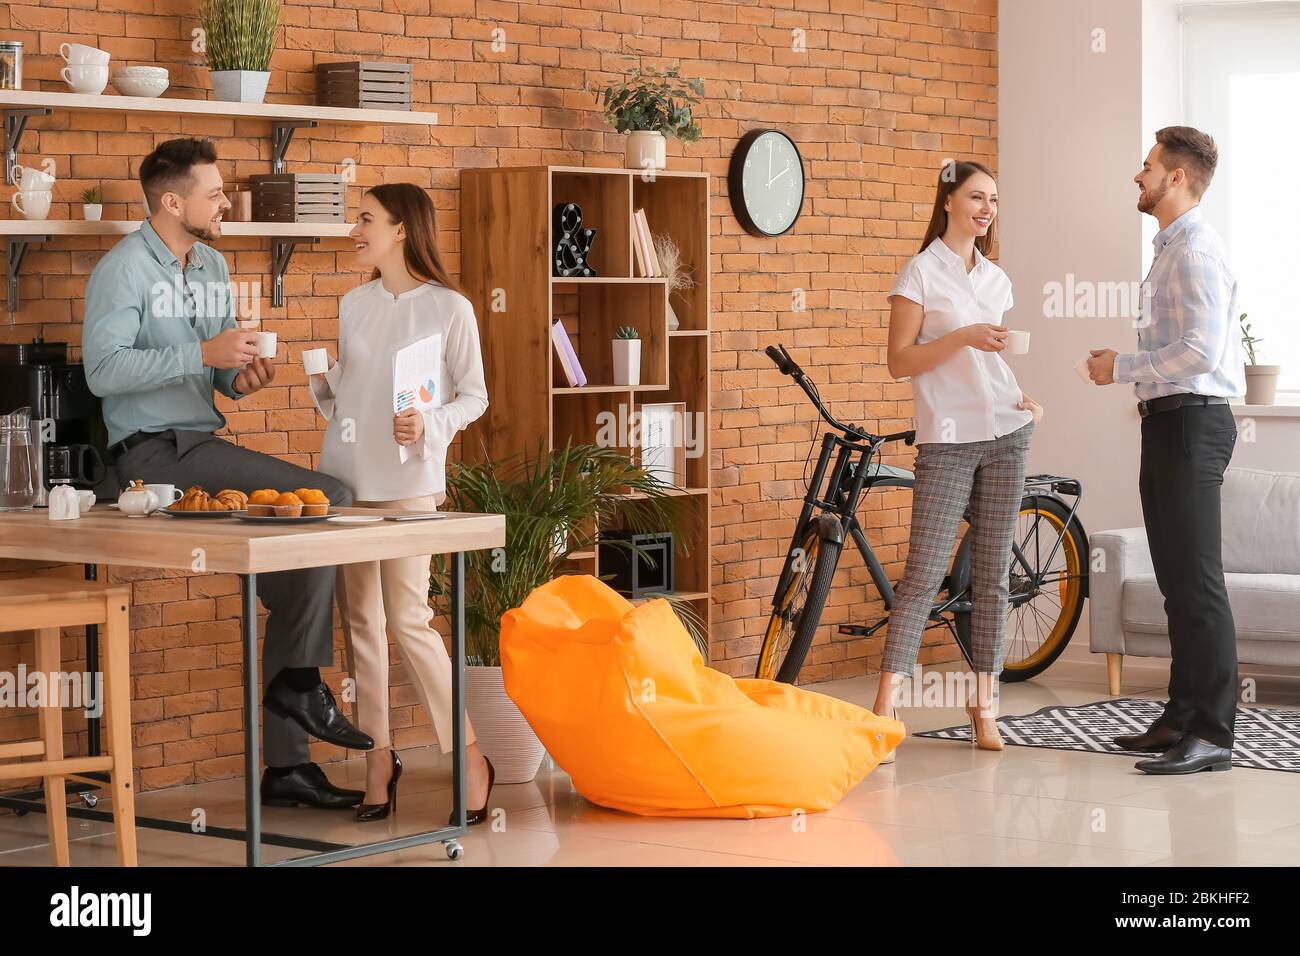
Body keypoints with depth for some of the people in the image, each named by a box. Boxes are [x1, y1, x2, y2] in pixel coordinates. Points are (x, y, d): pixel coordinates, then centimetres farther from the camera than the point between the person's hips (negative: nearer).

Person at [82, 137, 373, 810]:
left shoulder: (213, 267, 18)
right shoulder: (124, 269, -8)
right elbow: (103, 369, -20)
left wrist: (239, 377, 0)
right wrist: (203, 355, -24)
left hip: (203, 445, 9)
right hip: (154, 452, -9)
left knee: (304, 558, -3)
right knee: (329, 500, -21)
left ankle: (285, 764, 3)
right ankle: (299, 680, -12)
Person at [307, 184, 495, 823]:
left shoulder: (448, 308, -3)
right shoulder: (355, 304, 13)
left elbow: (474, 396, -1)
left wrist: (429, 424, -17)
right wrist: (323, 385, 0)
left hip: (407, 478, -6)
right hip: (345, 475, 6)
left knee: (408, 619, -9)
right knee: (359, 620, 6)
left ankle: (470, 758, 2)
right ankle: (378, 760, 14)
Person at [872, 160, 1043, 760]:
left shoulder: (995, 279, 15)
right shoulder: (922, 272, -3)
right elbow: (899, 361, -8)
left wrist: (1023, 399, 6)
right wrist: (964, 337, -19)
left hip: (1005, 435, 5)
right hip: (948, 440, -5)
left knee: (992, 572, 5)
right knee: (923, 573, -11)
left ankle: (984, 705, 10)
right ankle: (884, 710, -10)